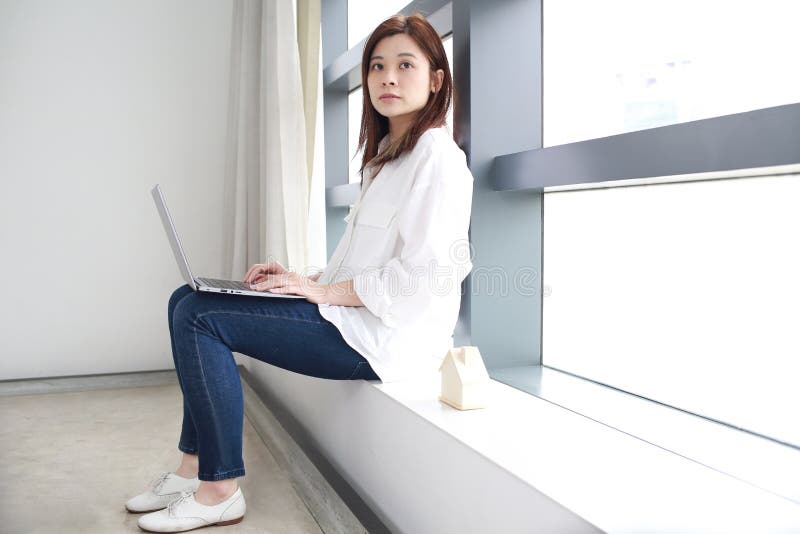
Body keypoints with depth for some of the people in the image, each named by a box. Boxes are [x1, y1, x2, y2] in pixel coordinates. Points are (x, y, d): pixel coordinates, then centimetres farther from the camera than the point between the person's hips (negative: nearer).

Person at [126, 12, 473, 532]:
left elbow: (429, 274, -20)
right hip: (350, 315, 10)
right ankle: (195, 468, 7)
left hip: (386, 334, -10)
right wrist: (305, 279, 4)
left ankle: (220, 491, -5)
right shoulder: (389, 153, 20)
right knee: (188, 300, 6)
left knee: (199, 315, -14)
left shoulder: (437, 152, -10)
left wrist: (325, 291, -15)